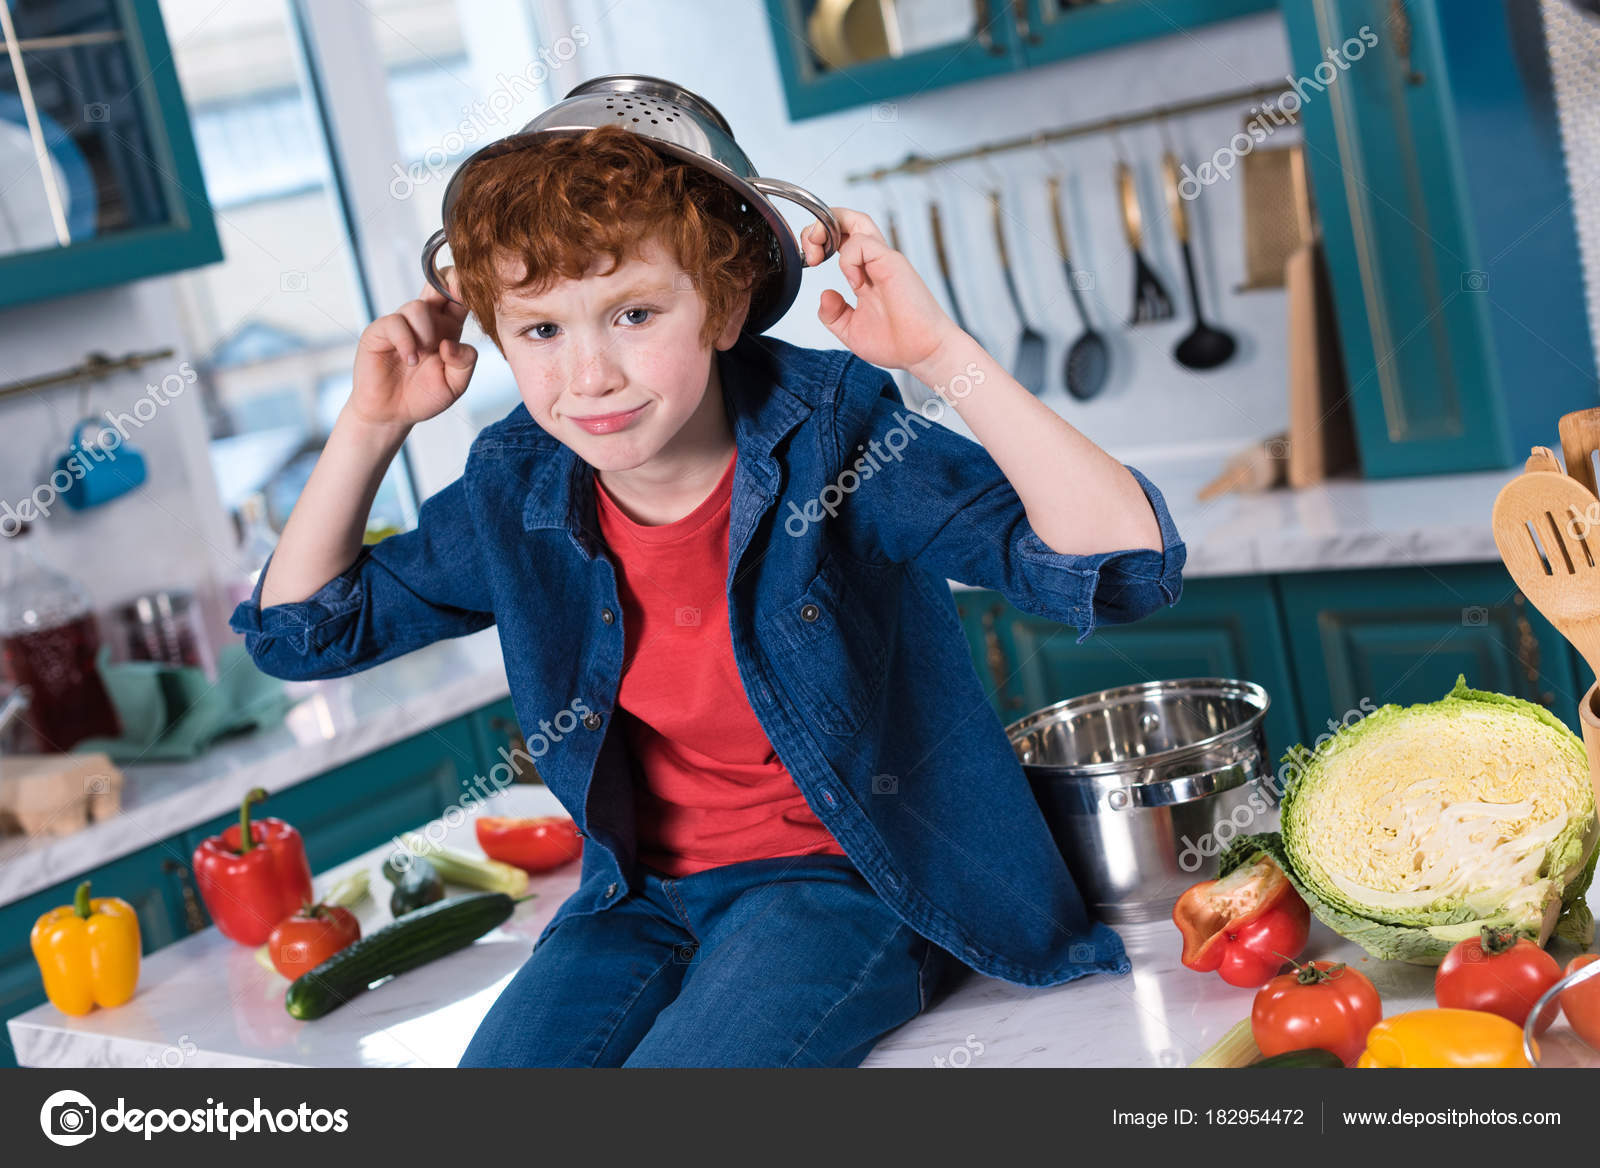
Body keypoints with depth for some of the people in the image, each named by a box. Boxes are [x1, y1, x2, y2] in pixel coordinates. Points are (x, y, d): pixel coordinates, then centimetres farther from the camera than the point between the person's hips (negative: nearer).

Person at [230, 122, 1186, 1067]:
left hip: (842, 878, -4)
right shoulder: (517, 494, -4)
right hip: (643, 897, 5)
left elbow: (1124, 562, -27)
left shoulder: (835, 432, -18)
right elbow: (304, 629, 8)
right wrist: (370, 425, -5)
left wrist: (944, 353, -35)